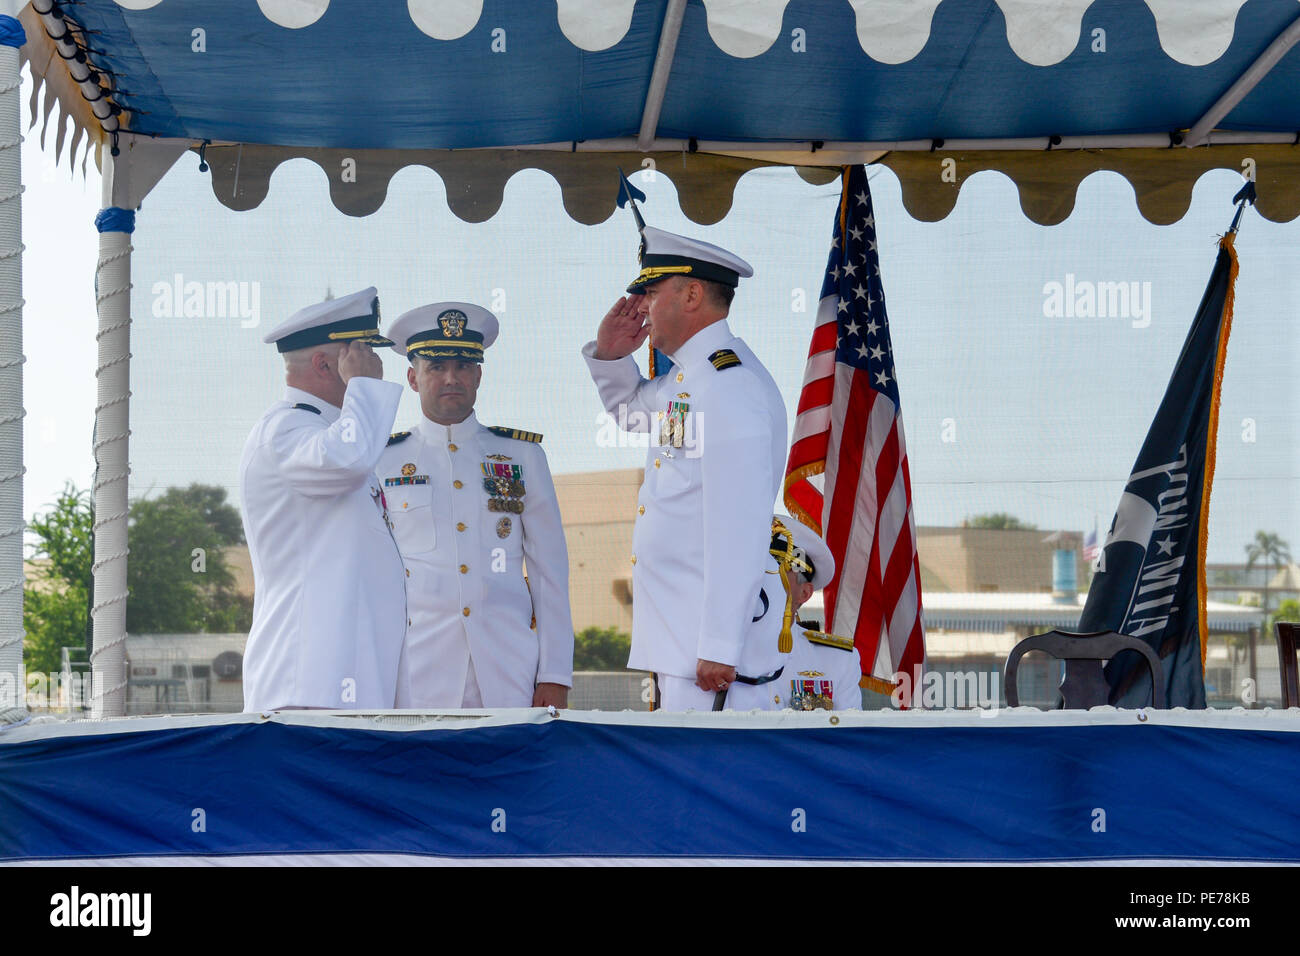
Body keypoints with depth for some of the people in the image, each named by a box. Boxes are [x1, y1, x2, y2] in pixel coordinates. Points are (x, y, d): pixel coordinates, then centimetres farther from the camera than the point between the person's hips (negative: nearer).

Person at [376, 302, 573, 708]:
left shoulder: (523, 456, 12)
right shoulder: (383, 463, 9)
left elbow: (551, 572, 10)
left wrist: (555, 675, 3)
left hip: (510, 675, 1)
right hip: (418, 681, -1)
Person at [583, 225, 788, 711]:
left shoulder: (730, 384, -16)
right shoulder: (687, 377, 15)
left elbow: (740, 529, -22)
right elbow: (632, 411, 39)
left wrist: (719, 648, -24)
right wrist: (610, 355, 17)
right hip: (673, 634, 10)